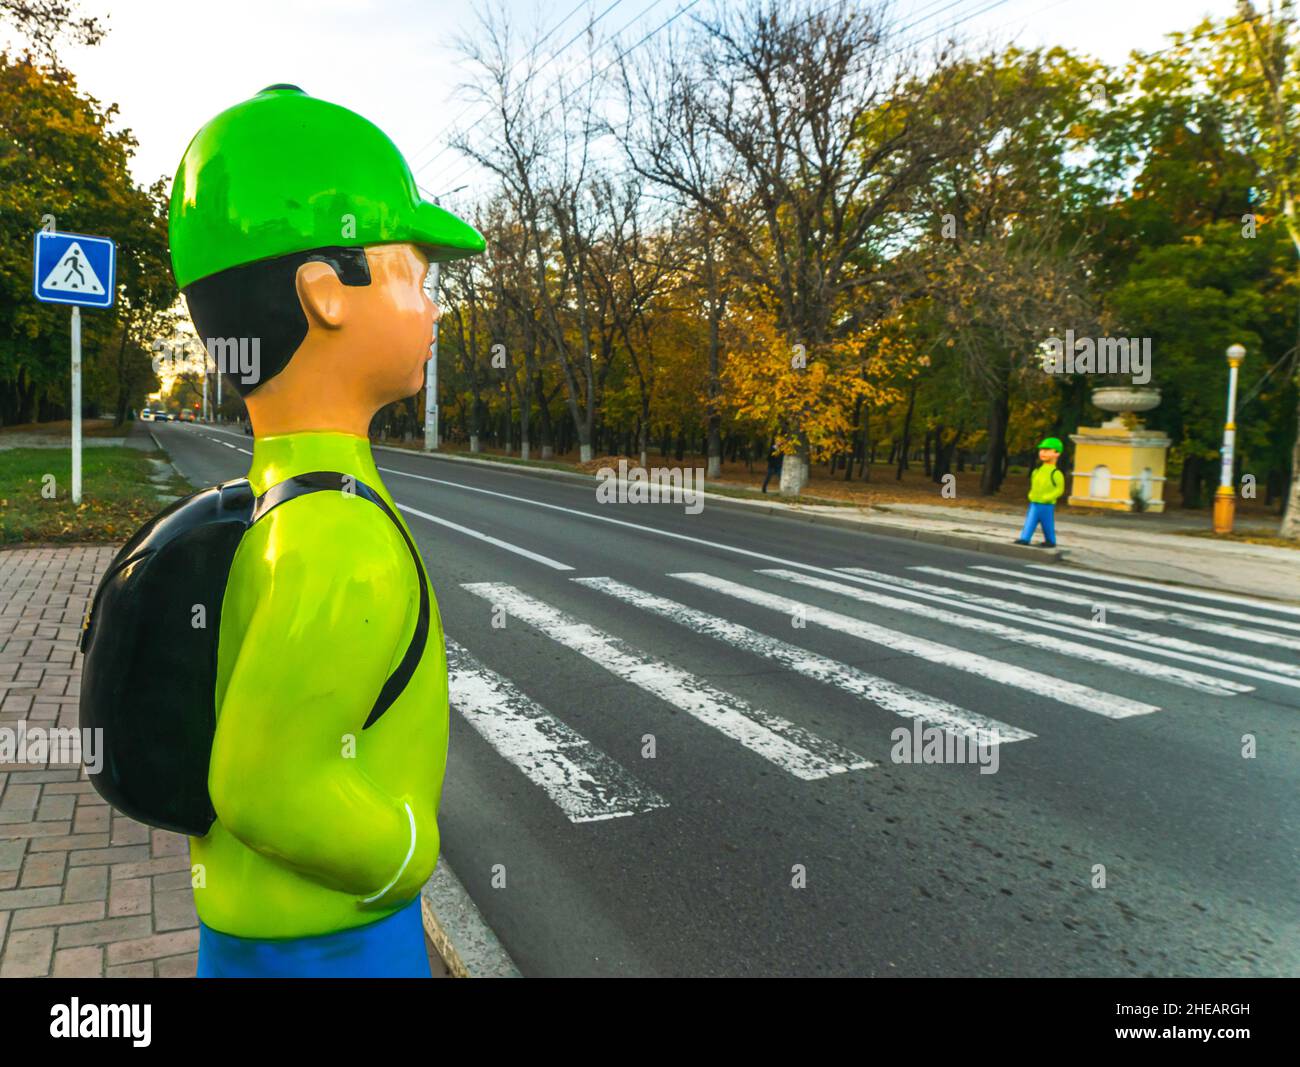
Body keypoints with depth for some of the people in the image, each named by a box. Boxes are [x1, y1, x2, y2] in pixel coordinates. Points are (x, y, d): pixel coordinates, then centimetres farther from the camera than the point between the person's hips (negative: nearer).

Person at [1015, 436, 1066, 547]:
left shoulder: (1055, 473, -13)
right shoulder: (1037, 470, 8)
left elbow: (1060, 489, -13)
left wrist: (1047, 497, -20)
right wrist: (1031, 494, 8)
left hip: (1047, 505, -6)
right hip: (1034, 503, 6)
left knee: (1047, 524, 7)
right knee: (1030, 522, 0)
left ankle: (1050, 541, 21)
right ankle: (1025, 538, -1)